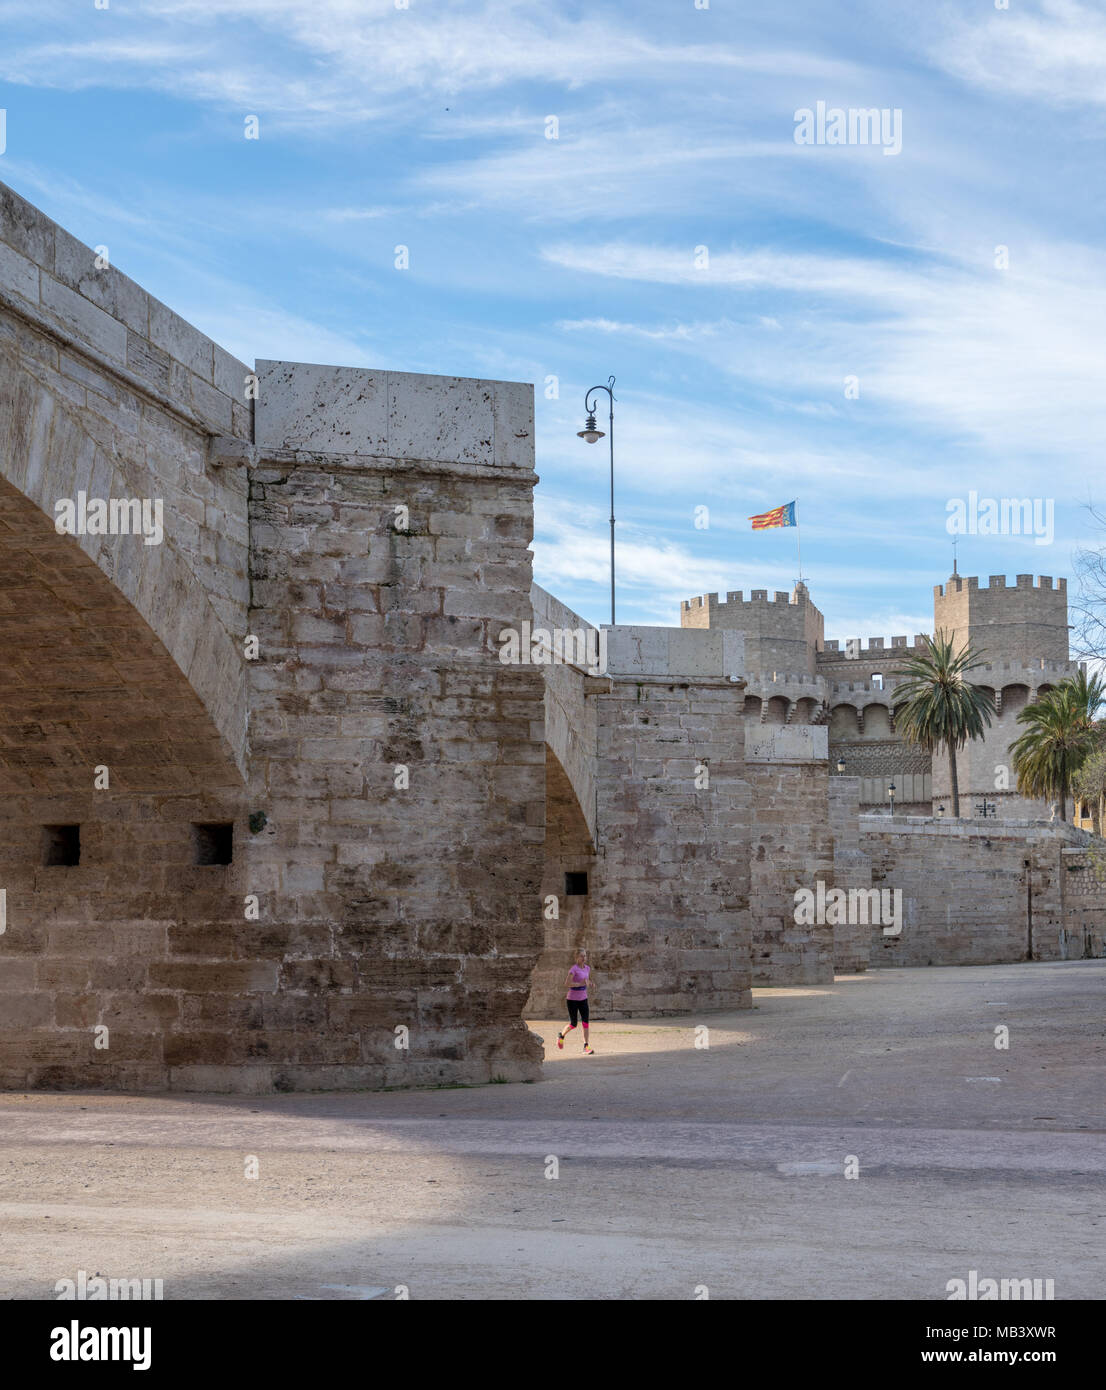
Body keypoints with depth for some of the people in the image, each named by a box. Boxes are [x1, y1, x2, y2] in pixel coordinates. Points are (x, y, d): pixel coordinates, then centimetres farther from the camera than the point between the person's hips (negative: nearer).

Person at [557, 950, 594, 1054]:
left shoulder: (587, 968, 5)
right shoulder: (574, 969, -16)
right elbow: (567, 984, -24)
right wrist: (581, 984, -25)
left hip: (583, 999, 5)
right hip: (572, 1000, -5)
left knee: (585, 1022, -6)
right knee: (573, 1024, 2)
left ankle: (586, 1046, -4)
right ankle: (561, 1036, 31)